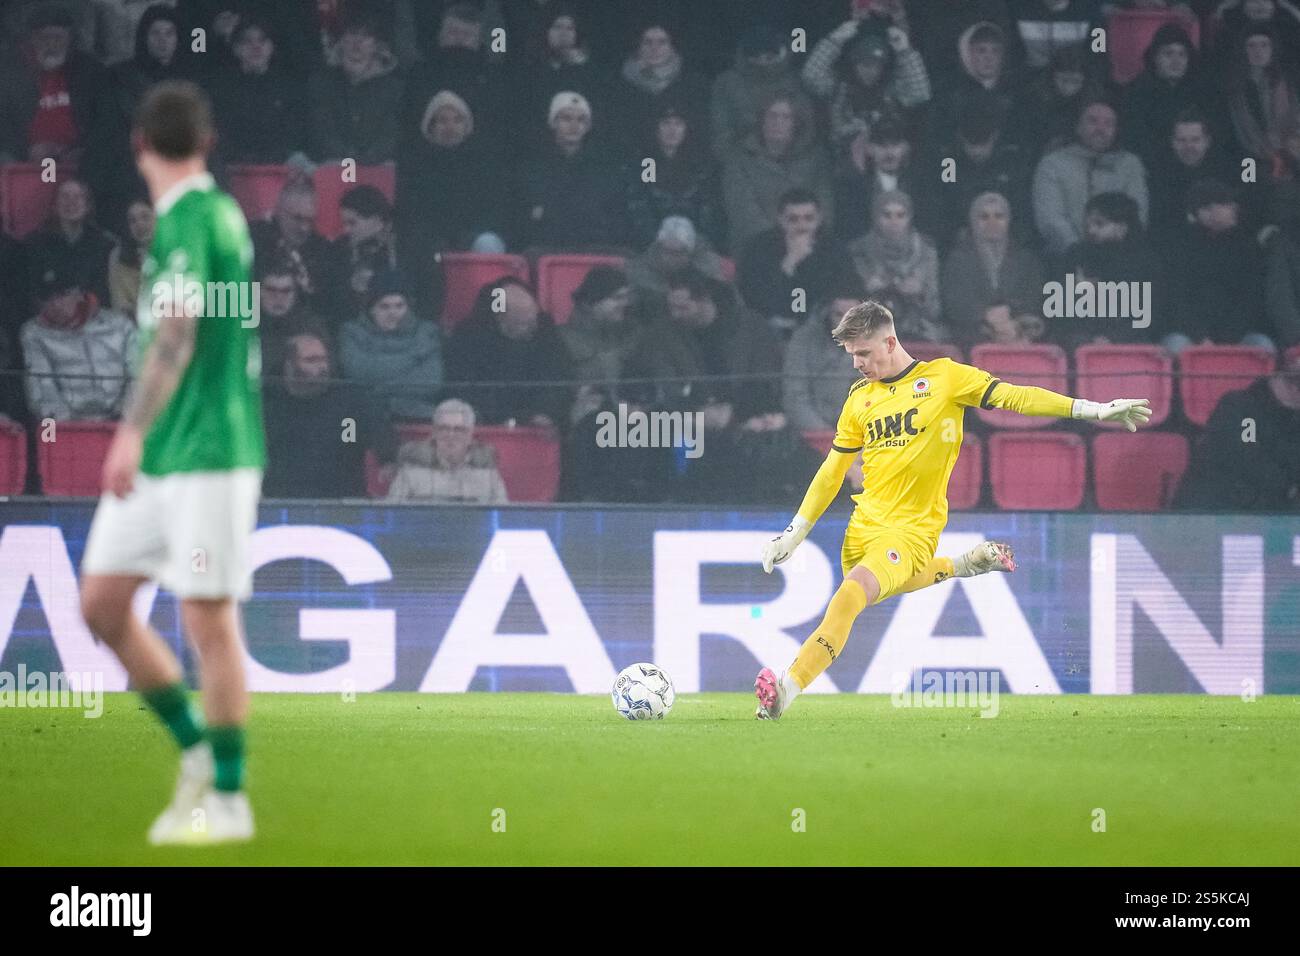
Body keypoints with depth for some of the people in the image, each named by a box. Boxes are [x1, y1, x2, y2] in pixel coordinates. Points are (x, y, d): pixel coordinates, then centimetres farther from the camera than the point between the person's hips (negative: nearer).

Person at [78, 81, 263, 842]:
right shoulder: (219, 212, 14)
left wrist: (133, 433, -31)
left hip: (209, 453, -9)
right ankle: (197, 750, 16)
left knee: (208, 619, -5)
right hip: (160, 458, 9)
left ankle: (228, 799, 2)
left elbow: (175, 333, -25)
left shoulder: (191, 219, -14)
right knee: (102, 602, 8)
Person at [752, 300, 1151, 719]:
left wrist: (1091, 409, -12)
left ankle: (787, 688, -33)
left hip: (912, 528, -7)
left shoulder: (944, 377, -2)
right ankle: (964, 564, 39)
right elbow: (832, 472, 18)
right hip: (864, 523, 7)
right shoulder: (859, 398, 11)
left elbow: (1012, 396, -5)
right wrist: (795, 533, 17)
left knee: (853, 593, -26)